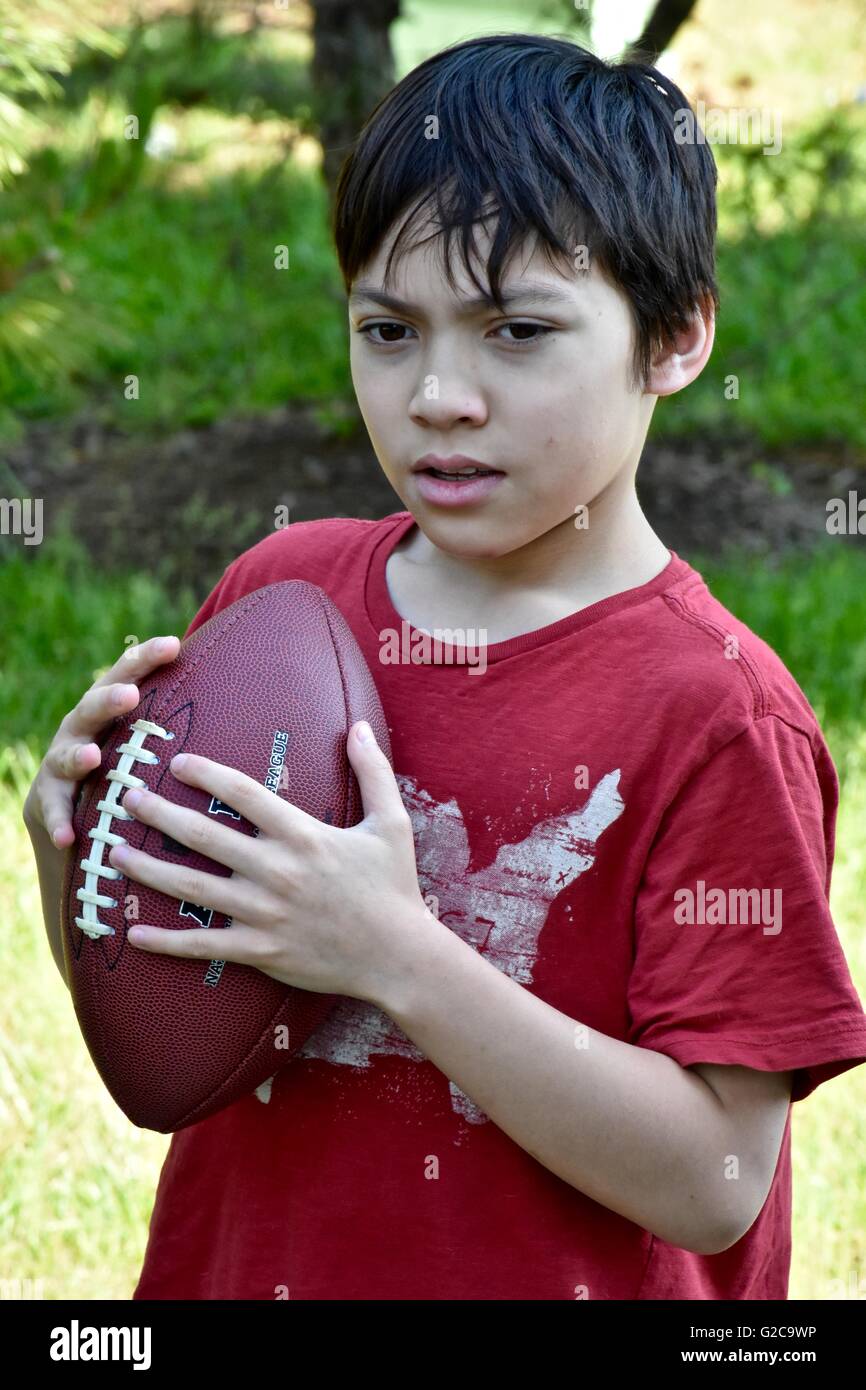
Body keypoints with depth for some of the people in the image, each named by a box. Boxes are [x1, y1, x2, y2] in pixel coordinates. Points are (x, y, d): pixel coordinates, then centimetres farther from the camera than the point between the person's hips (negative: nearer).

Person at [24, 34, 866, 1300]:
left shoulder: (714, 713, -17)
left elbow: (712, 1184, -21)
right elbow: (139, 1003, 8)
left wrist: (393, 954, -28)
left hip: (555, 1278, -4)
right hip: (238, 1265, 5)